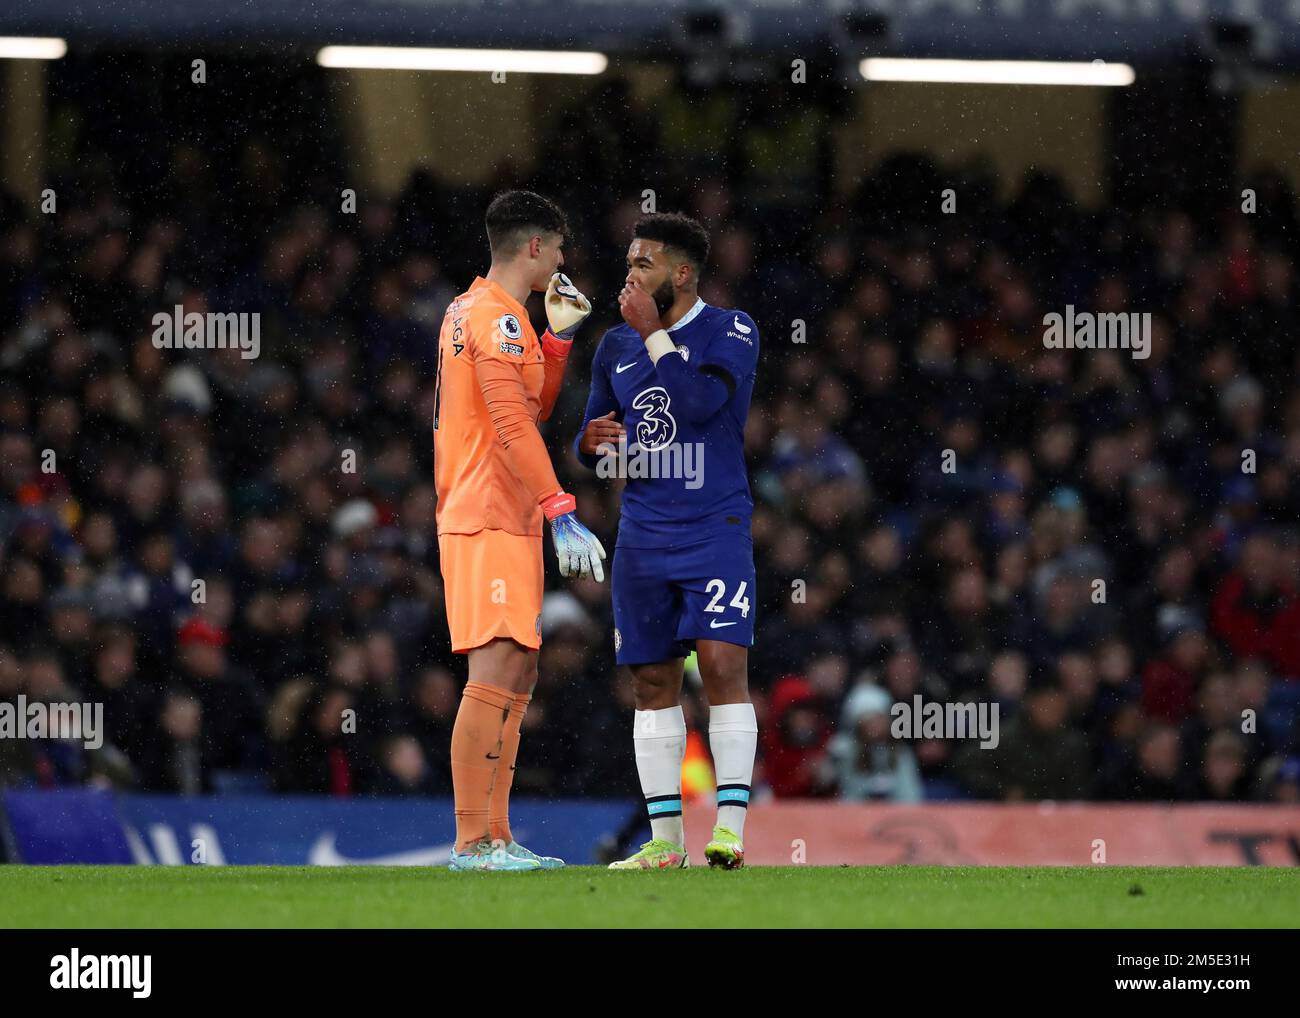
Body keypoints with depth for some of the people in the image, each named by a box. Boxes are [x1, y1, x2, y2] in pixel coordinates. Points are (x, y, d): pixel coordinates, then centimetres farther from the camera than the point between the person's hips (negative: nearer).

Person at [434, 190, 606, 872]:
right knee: (496, 671, -15)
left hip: (501, 521, 11)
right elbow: (513, 427, -21)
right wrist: (562, 514, -24)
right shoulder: (497, 317, -12)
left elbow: (532, 410, 26)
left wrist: (557, 336, 18)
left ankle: (495, 837, 14)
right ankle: (472, 843, -18)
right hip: (492, 523, -11)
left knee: (517, 678, 12)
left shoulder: (468, 311, 20)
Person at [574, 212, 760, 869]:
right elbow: (589, 445, 18)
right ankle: (665, 839, 10)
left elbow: (700, 402, -22)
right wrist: (593, 443, -6)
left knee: (723, 664, -16)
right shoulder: (616, 347, 11)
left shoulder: (731, 331, -4)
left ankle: (730, 829, -17)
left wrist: (653, 332, -13)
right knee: (652, 683, 4)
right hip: (643, 538, 5)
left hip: (715, 530, -5)